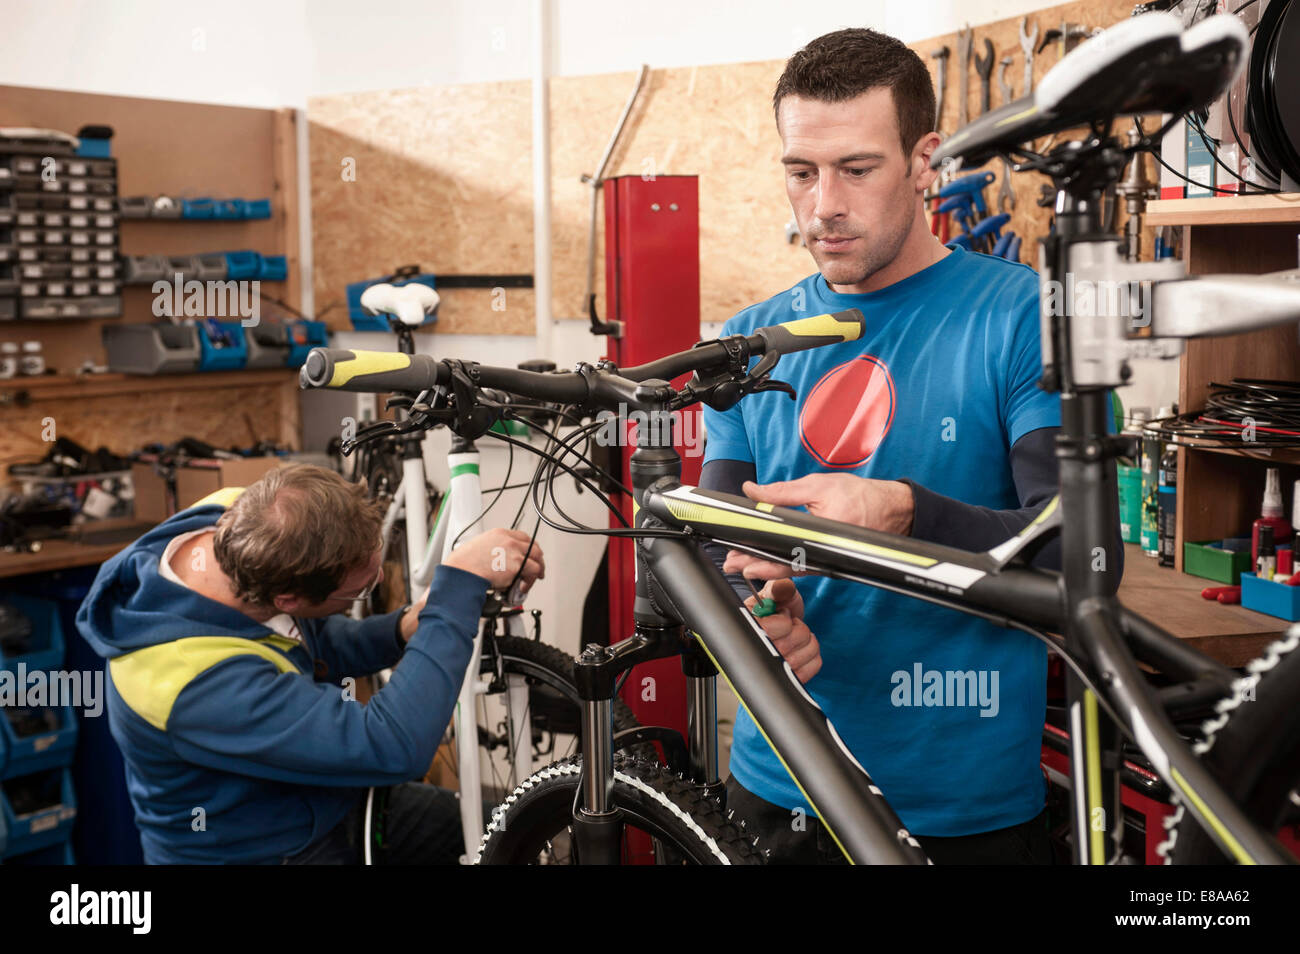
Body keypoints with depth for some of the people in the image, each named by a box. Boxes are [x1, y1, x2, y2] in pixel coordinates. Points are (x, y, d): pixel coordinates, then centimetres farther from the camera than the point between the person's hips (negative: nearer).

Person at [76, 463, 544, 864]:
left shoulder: (239, 523, -15)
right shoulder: (195, 683, -37)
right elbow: (394, 747, -42)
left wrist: (403, 630, -13)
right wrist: (461, 583, -38)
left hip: (324, 806, 8)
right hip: (266, 849, -7)